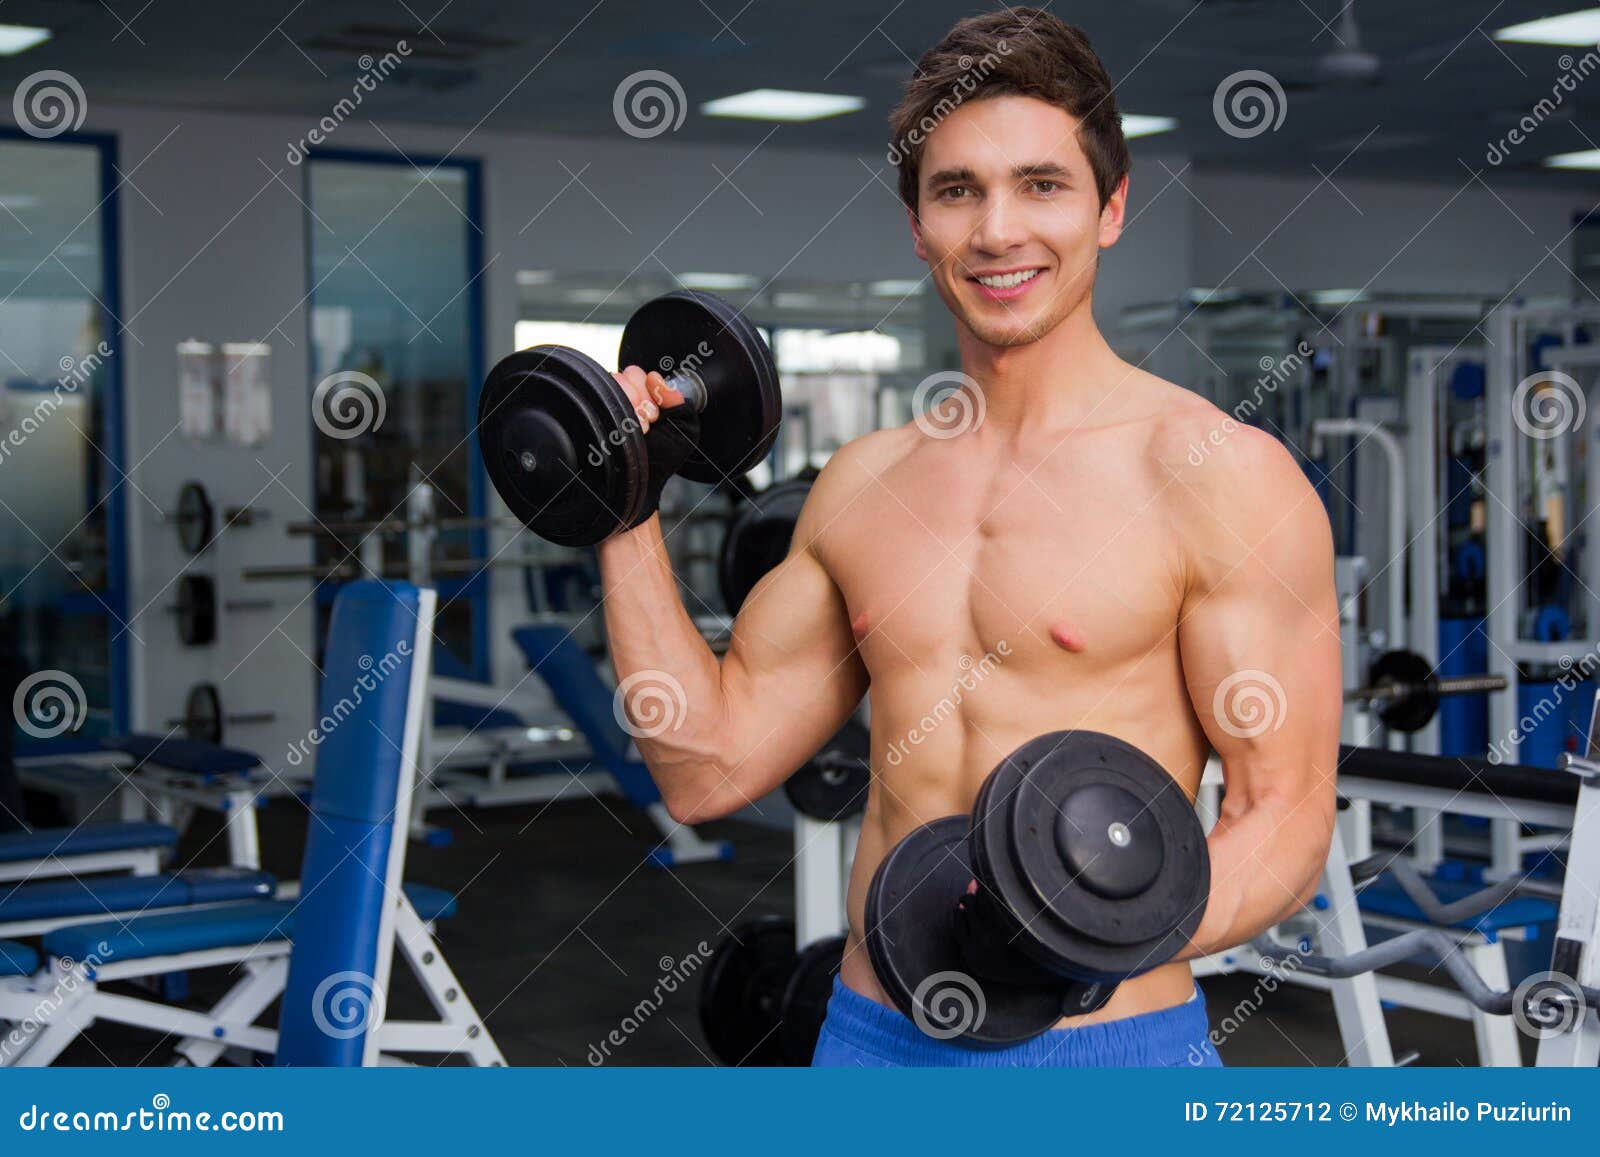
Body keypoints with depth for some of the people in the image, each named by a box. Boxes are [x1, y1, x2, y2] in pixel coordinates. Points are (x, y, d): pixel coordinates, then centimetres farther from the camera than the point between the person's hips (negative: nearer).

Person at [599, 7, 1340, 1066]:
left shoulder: (1216, 472, -9)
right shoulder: (861, 484, 7)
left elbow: (1287, 810, -11)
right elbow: (711, 762, 9)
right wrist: (626, 512, 5)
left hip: (1106, 1048, -5)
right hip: (870, 1035, 5)